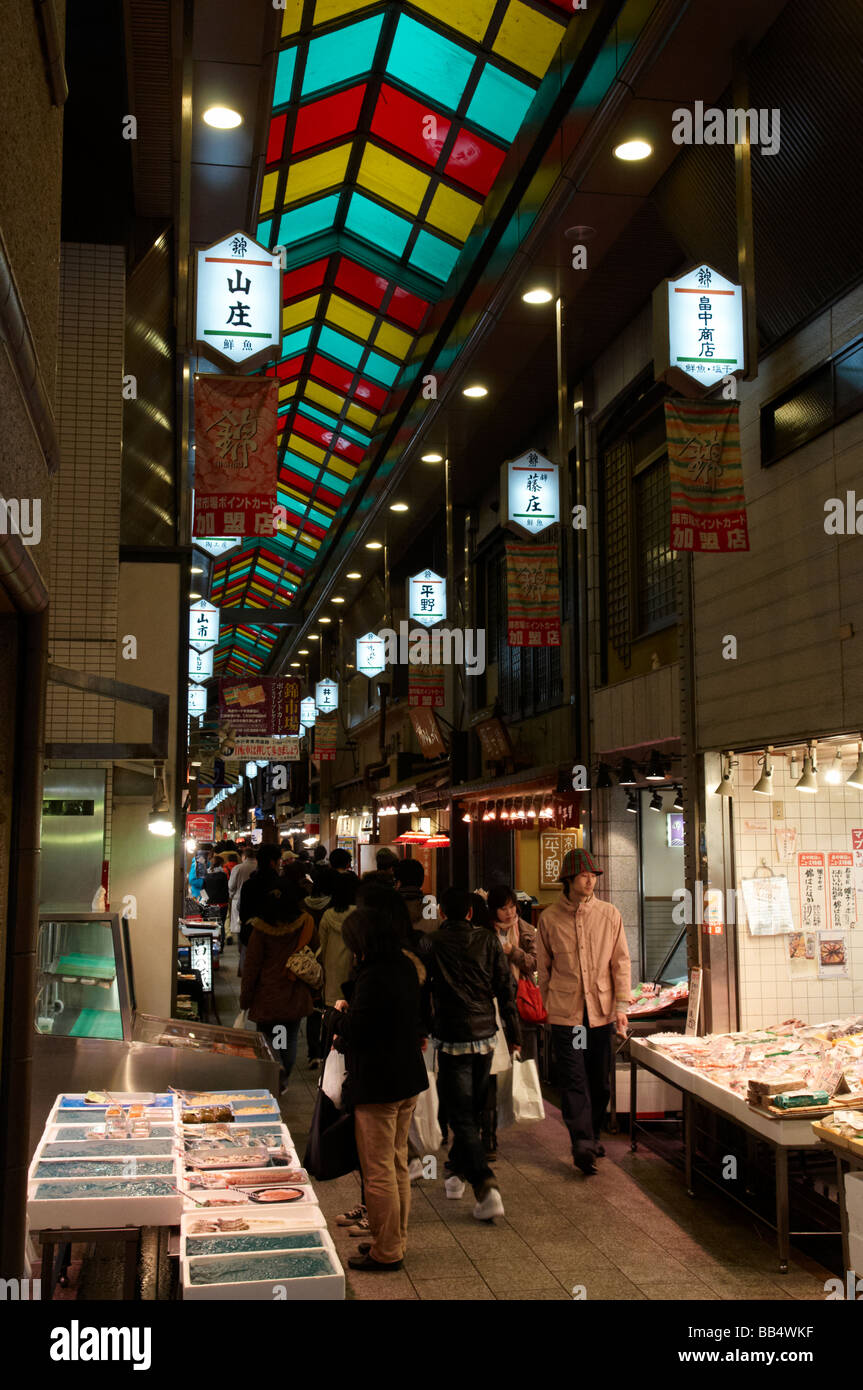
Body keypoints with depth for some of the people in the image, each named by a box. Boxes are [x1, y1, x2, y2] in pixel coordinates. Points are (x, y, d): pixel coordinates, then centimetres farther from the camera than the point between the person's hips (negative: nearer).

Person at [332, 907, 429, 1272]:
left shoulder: (372, 978, -24)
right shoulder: (405, 968, 4)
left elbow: (355, 1034, -21)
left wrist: (341, 1010, 0)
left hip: (378, 1086, -9)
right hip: (409, 1078, 9)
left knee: (378, 1171, 4)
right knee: (398, 1164, 20)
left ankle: (386, 1251, 14)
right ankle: (397, 1239, 32)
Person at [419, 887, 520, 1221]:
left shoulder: (429, 944, -5)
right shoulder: (488, 941, 1)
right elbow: (505, 989, 2)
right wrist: (513, 1034, 11)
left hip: (451, 1039, -3)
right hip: (485, 1036, 4)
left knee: (461, 1116, -2)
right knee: (473, 1111, 19)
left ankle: (486, 1187, -15)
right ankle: (458, 1172, 34)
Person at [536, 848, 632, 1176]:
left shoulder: (609, 915, 3)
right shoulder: (549, 918, 0)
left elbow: (621, 962, 5)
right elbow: (543, 966, 9)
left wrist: (622, 1005, 0)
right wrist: (547, 1005, 10)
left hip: (601, 1011, 2)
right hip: (565, 1013, -2)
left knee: (600, 1082, 10)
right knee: (573, 1081, -6)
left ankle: (592, 1135, 27)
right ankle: (582, 1144, -6)